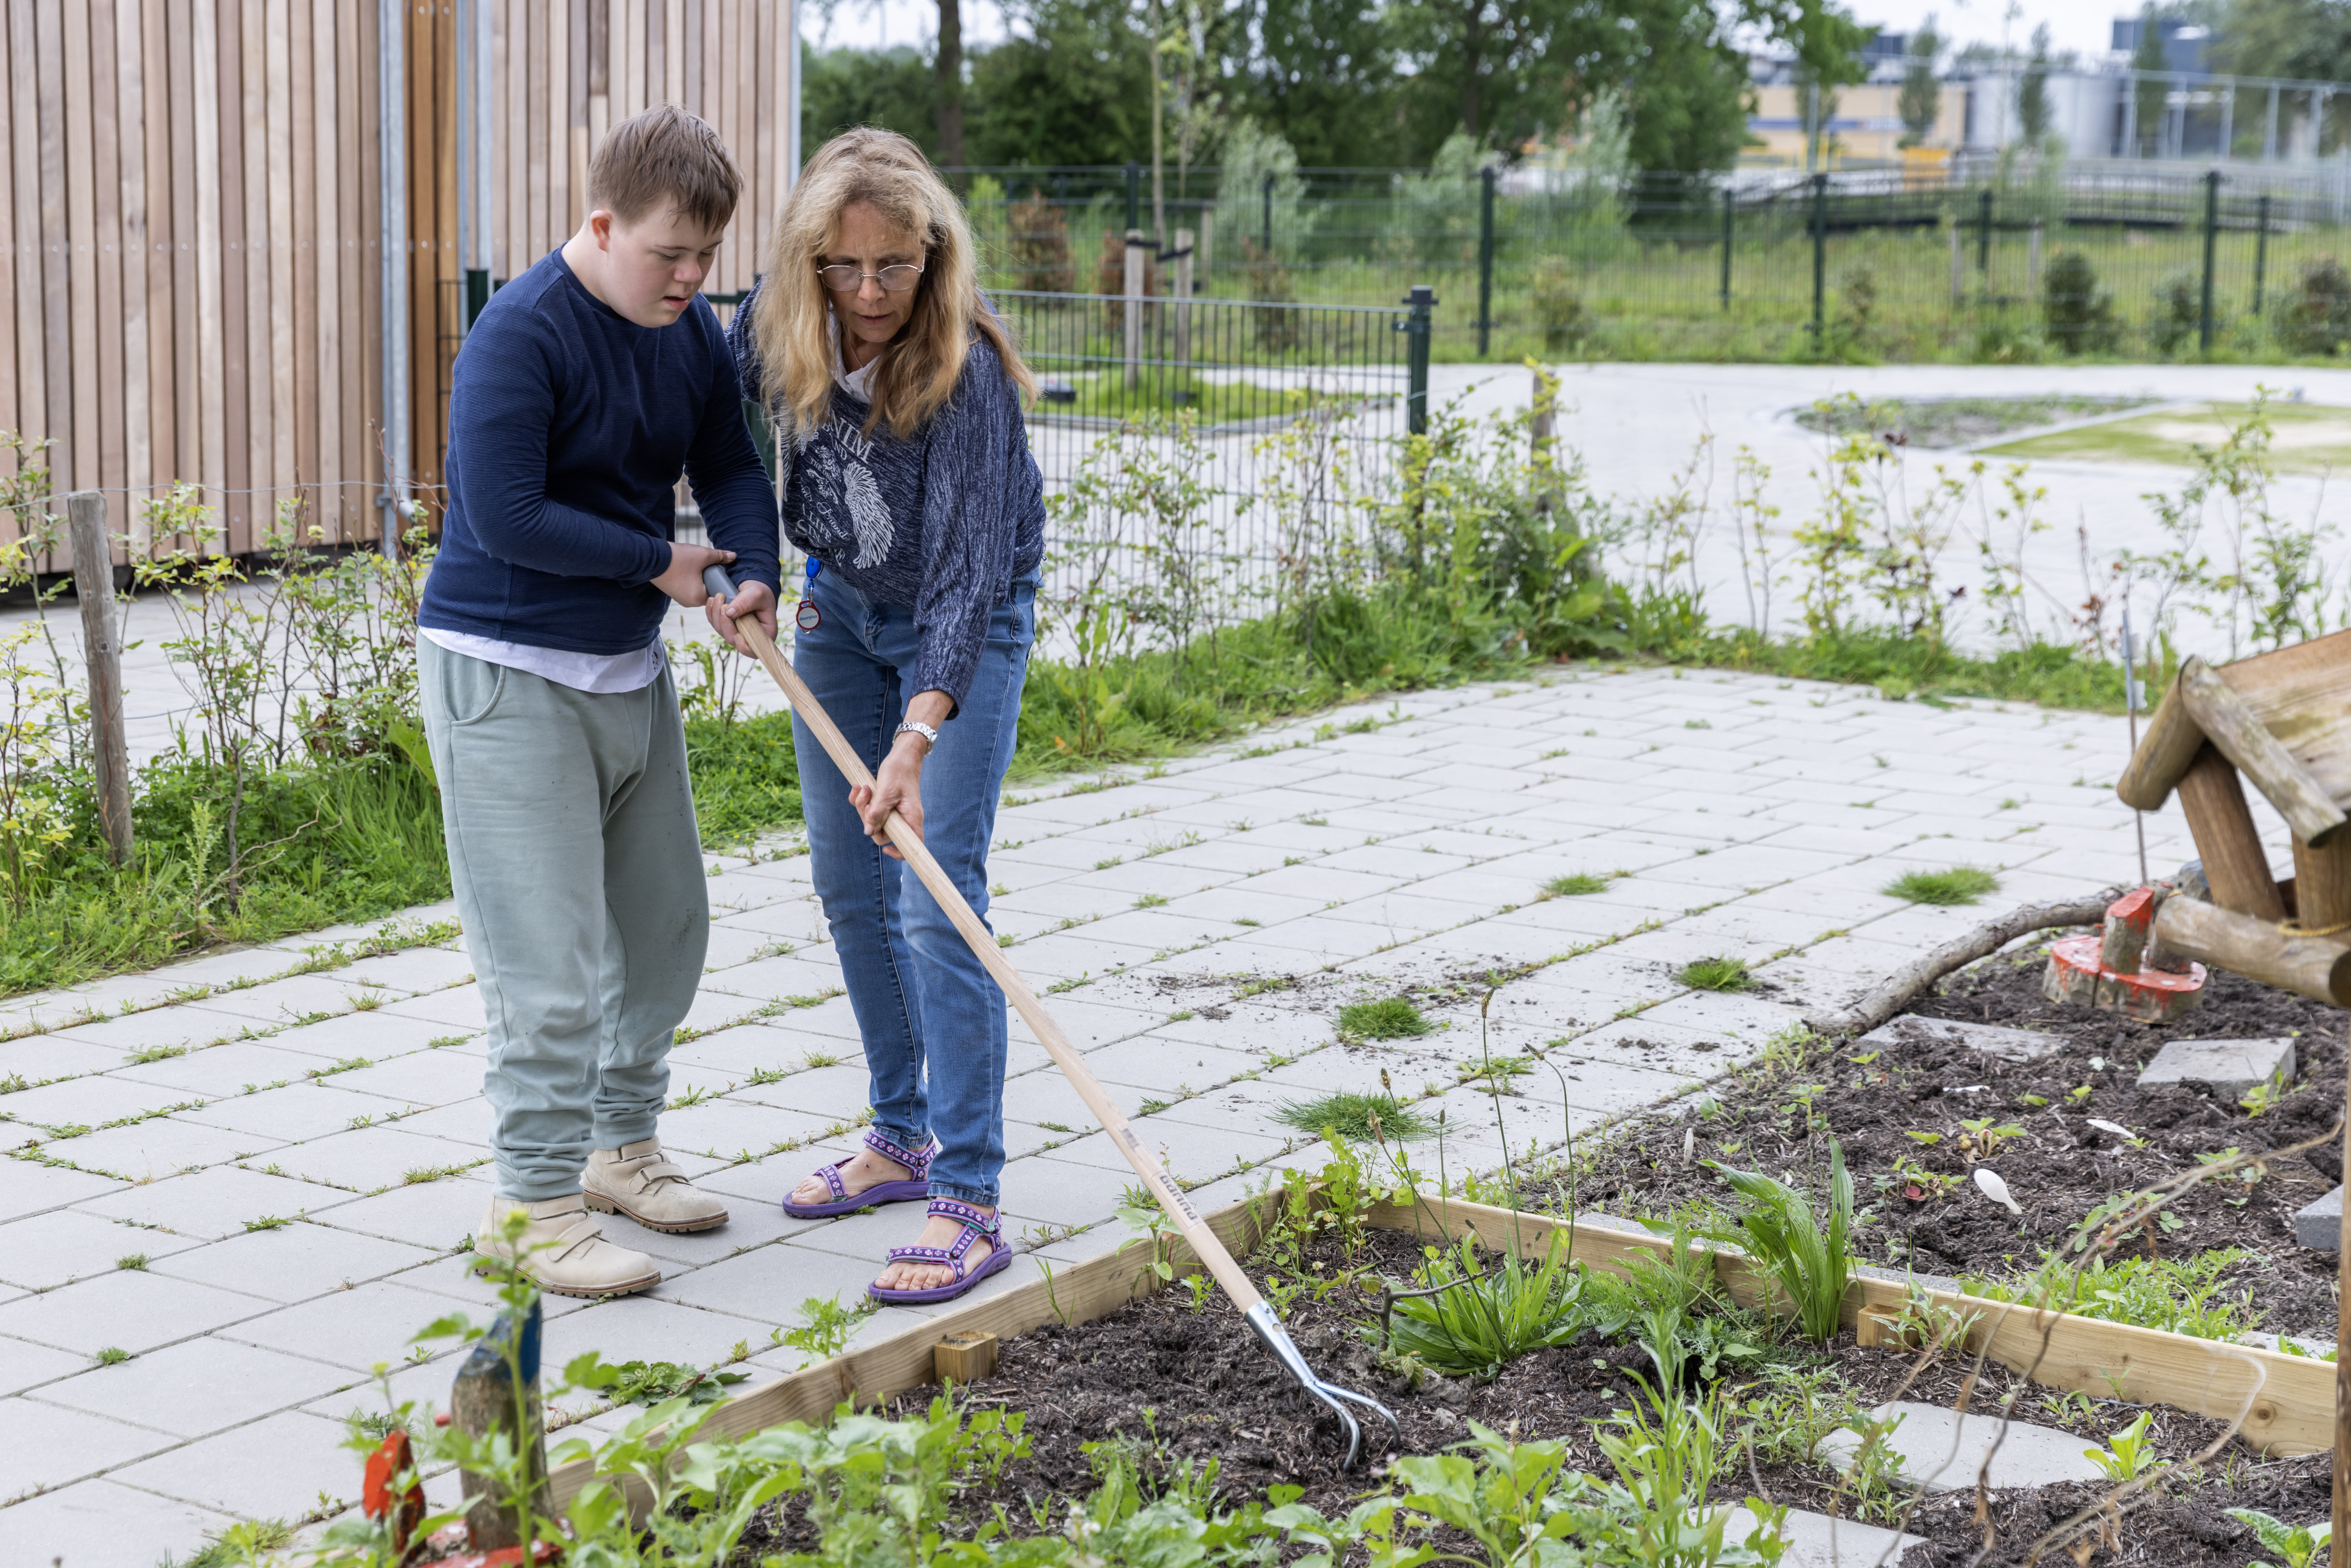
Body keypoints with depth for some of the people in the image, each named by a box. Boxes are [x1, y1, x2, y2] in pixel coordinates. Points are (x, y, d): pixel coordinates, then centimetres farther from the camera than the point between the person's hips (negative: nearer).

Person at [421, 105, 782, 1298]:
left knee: (664, 923, 16)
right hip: (506, 676, -8)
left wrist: (753, 571, -11)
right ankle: (533, 1200, 4)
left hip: (630, 668, 8)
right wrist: (658, 561, -16)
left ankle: (620, 1145, 34)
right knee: (550, 956, -7)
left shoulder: (693, 332, 3)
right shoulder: (520, 336, -20)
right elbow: (504, 515, -25)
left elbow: (730, 462, 9)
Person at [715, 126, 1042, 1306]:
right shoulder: (778, 316, -16)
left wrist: (920, 732, -48)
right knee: (847, 886, 11)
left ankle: (967, 1201, -13)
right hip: (839, 606, 6)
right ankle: (902, 1138, 25)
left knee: (937, 894, -15)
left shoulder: (965, 370, -33)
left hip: (962, 626, -6)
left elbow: (967, 570, -38)